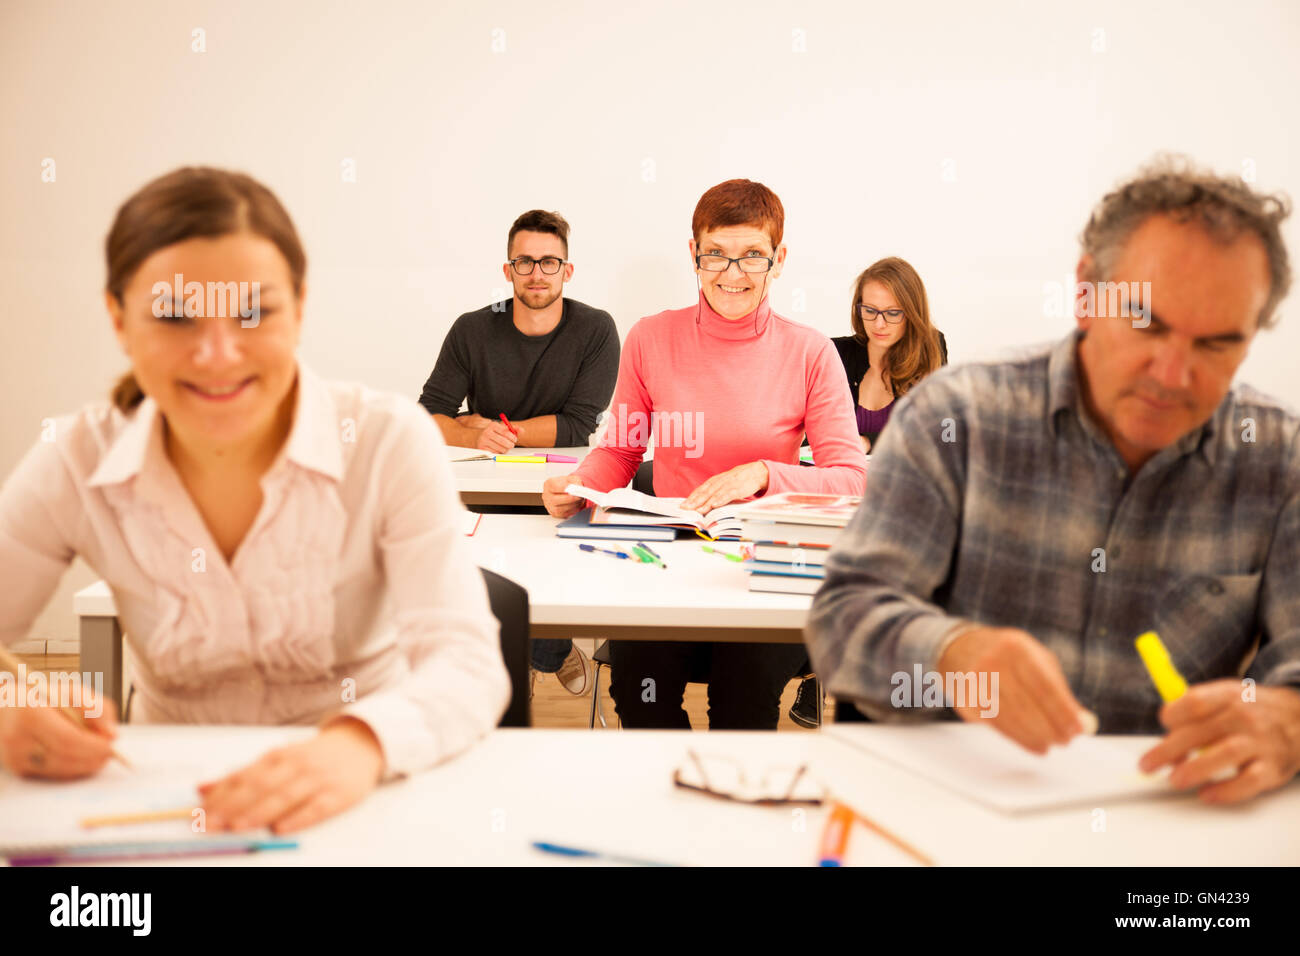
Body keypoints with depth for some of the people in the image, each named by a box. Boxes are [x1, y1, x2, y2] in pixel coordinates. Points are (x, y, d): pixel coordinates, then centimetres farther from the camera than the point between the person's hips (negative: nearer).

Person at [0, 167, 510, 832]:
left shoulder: (392, 444, -12)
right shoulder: (75, 464, -6)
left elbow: (466, 664, -20)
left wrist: (359, 745, -42)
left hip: (363, 803, 0)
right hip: (172, 798, 1)